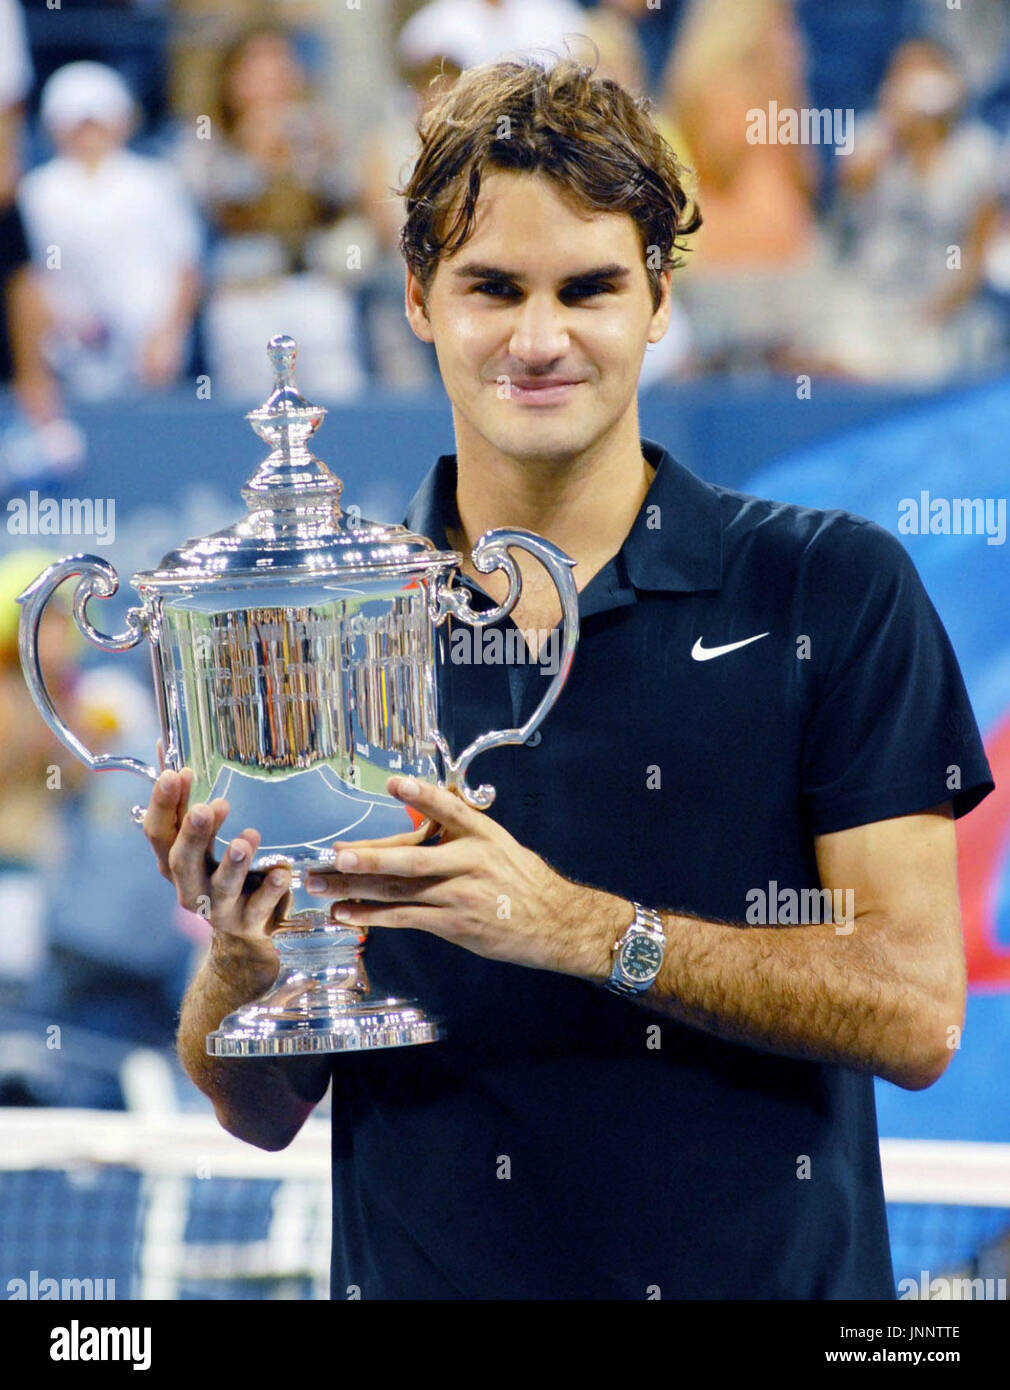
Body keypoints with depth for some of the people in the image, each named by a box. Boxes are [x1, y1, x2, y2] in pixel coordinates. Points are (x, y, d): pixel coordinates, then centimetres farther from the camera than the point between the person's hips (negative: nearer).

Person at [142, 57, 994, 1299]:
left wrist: (579, 928, -19)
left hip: (770, 1278, -1)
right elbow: (261, 1110, 4)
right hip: (422, 1272, 1)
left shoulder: (833, 590, -2)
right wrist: (239, 954, -17)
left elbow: (914, 1011, -9)